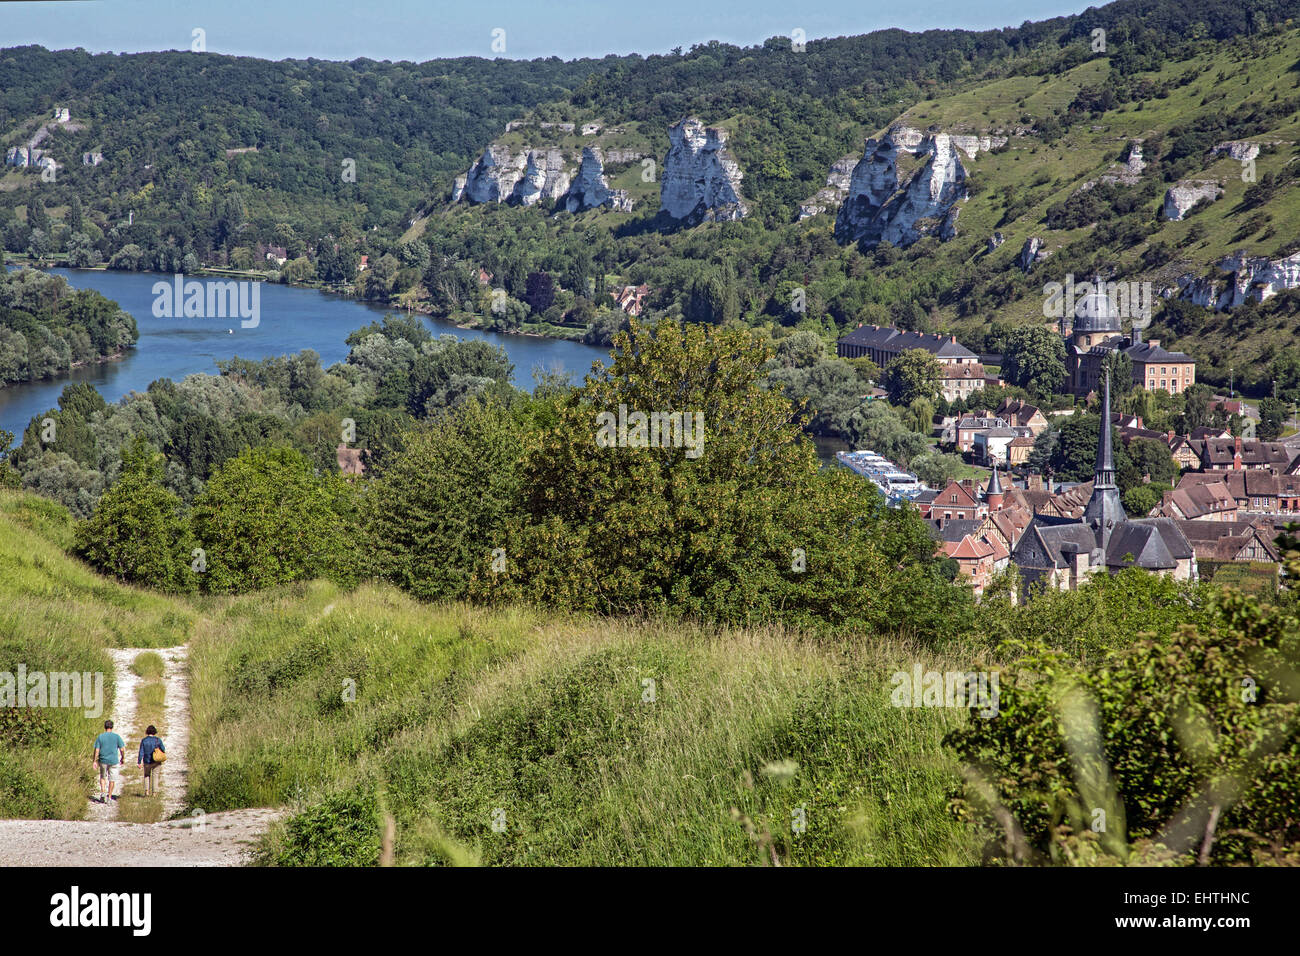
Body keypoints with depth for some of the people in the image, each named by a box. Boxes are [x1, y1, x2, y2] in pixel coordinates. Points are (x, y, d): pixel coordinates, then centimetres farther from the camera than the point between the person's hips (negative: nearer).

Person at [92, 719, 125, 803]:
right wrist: (123, 758, 12)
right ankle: (109, 797, 11)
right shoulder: (116, 737, -4)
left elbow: (97, 750, -5)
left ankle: (102, 792, 4)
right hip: (113, 761, -1)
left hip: (103, 761, 1)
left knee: (102, 777, 21)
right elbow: (122, 749, -3)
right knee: (112, 779, 9)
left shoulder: (100, 737, -3)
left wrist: (95, 761, 1)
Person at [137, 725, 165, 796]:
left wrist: (139, 762, -6)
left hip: (147, 761, 1)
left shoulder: (144, 741, -6)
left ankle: (147, 790, 6)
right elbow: (163, 749, -2)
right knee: (155, 776, 8)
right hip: (156, 762, -1)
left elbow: (141, 752, -7)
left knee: (147, 775, 19)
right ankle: (154, 792, 4)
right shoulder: (158, 740, -8)